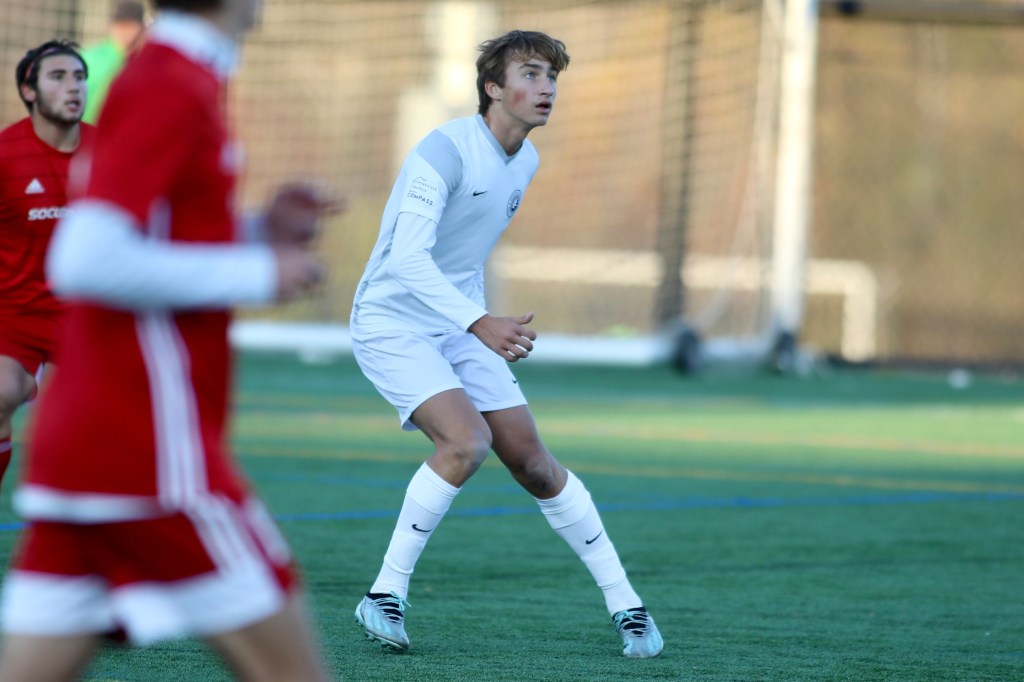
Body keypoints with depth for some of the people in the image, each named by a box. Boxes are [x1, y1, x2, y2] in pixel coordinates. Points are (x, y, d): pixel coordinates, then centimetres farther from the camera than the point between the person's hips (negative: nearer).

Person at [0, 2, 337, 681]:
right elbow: (84, 261, -23)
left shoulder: (157, 82, 17)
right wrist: (257, 272, -14)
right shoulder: (175, 90, -12)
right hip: (152, 451, -9)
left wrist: (260, 231, 13)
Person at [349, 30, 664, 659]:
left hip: (462, 325, 7)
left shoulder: (526, 162, 4)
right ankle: (385, 594, -15)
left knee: (532, 461, 3)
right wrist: (480, 323, -44)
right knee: (467, 441, -27)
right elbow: (407, 259, -34)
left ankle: (626, 605, 10)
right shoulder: (445, 151, -22)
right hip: (392, 322, -7)